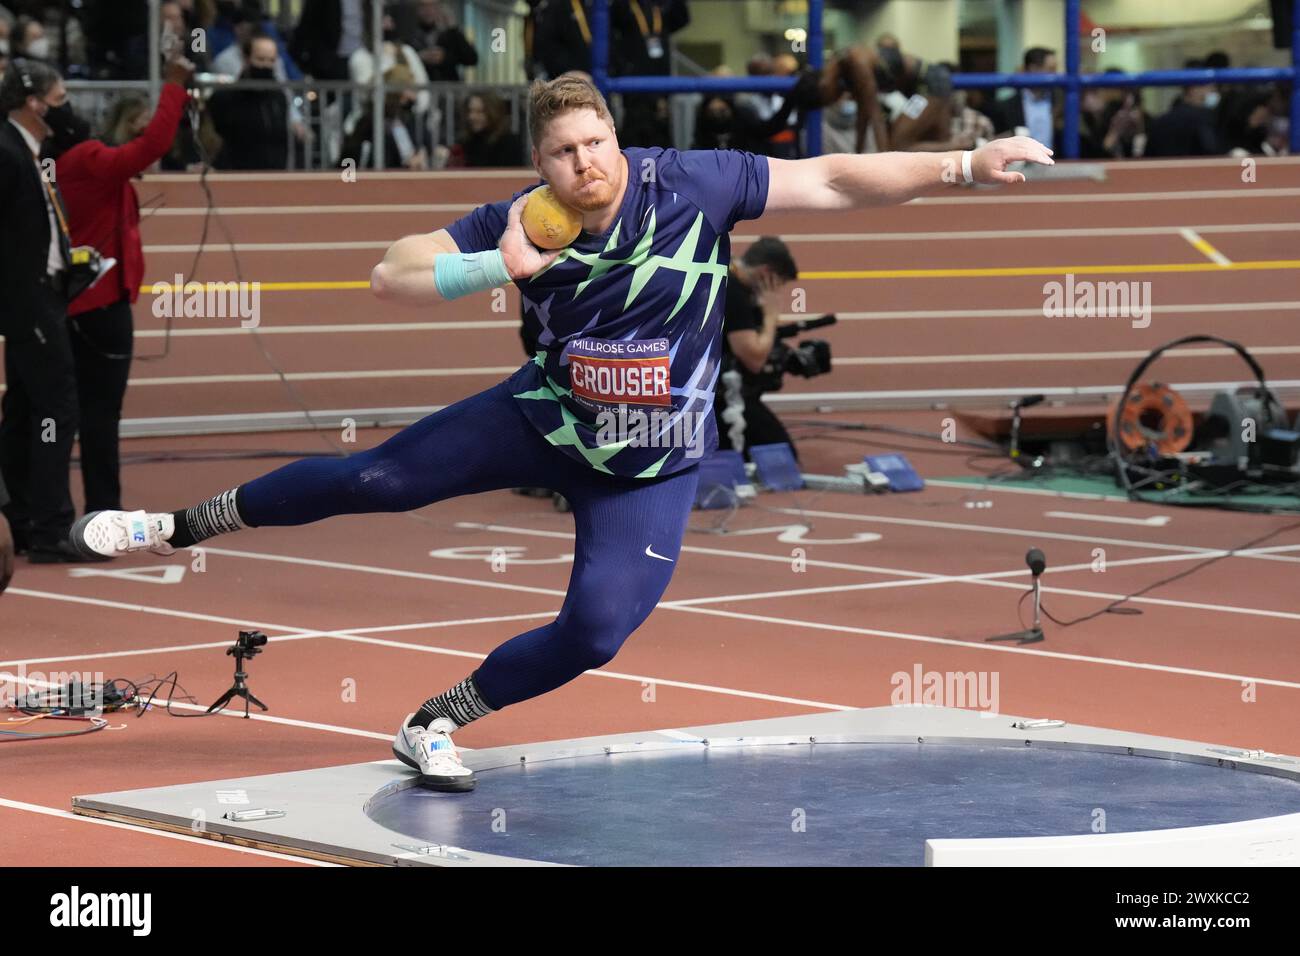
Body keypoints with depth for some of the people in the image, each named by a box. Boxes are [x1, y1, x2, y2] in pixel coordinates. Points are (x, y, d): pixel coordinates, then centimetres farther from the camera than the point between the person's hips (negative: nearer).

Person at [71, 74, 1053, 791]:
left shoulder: (693, 185, -20)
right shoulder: (521, 224, -15)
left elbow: (834, 181, -19)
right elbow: (392, 273, -14)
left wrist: (963, 164, -26)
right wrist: (499, 267, -32)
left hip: (652, 466, -1)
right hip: (546, 419, 1)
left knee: (596, 631, -15)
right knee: (374, 479, -5)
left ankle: (435, 723, 5)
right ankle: (180, 525, 13)